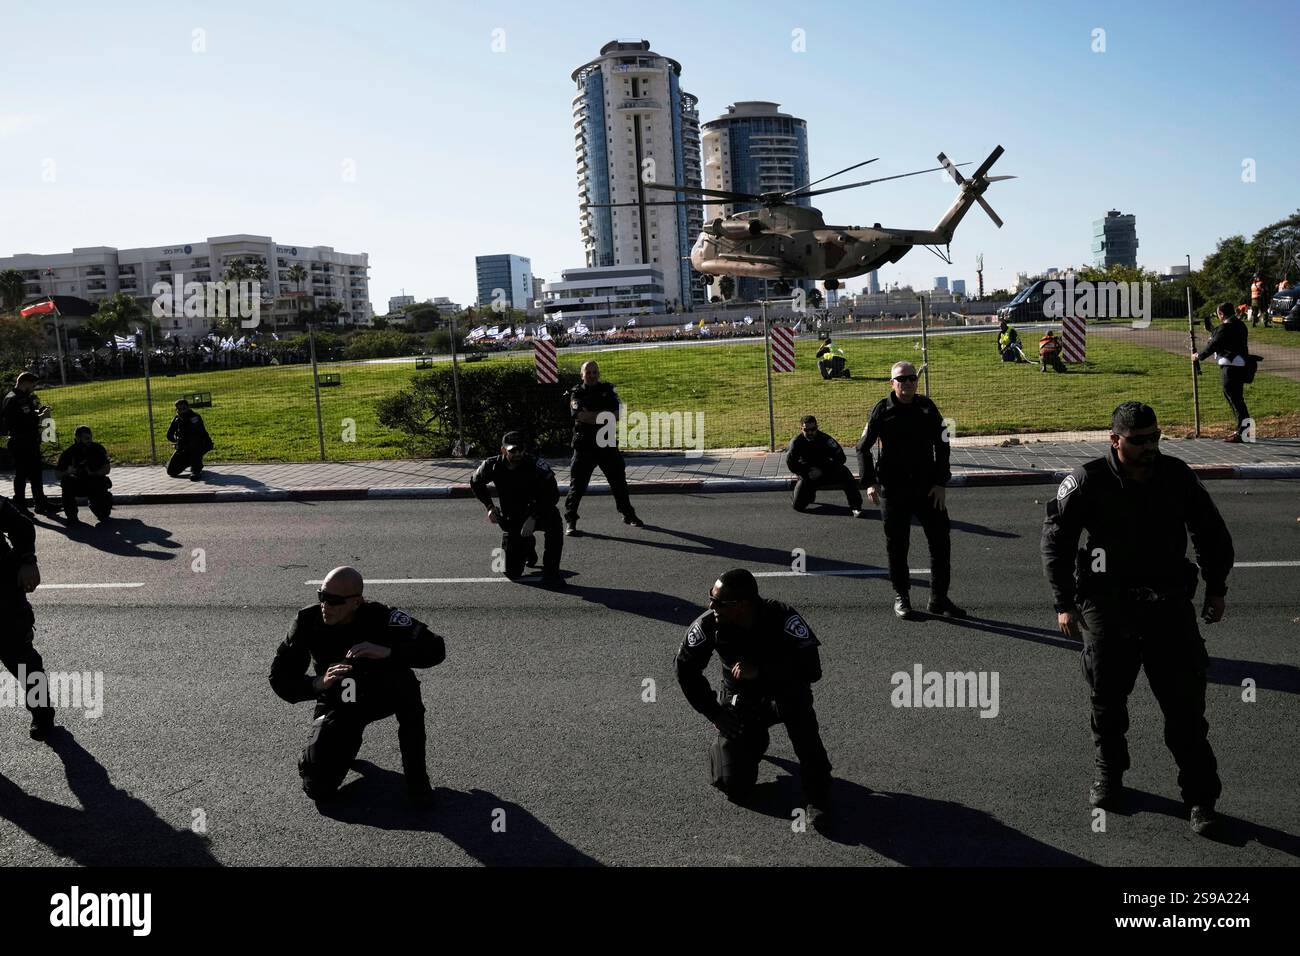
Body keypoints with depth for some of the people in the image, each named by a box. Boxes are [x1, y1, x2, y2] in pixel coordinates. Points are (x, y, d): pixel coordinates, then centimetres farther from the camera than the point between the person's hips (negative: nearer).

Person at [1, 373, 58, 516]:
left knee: (36, 474, 16)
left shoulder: (26, 397, 13)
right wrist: (39, 417, -23)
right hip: (19, 444, -10)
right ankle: (20, 508, 8)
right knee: (21, 475, -1)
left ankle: (41, 504, 25)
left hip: (31, 442, 10)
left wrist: (40, 411, 5)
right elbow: (19, 422, -27)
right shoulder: (12, 399, -17)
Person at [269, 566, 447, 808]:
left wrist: (387, 652, -47)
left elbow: (436, 648, -32)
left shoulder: (380, 616, -24)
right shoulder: (308, 620, -16)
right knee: (318, 788, -13)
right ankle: (347, 741, 23)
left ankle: (416, 776, -20)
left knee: (404, 682, -37)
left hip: (380, 696, -2)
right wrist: (319, 683, -34)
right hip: (335, 705, 2)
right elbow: (280, 678, -14)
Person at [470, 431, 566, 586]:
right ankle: (526, 546, 37)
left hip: (536, 514, -2)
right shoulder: (494, 466, -12)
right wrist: (490, 507, -1)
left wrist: (533, 518, -33)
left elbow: (553, 494, -25)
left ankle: (550, 571, -26)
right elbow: (475, 483, 9)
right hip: (511, 520, 2)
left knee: (553, 517, -39)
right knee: (512, 572, 0)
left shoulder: (536, 464, -22)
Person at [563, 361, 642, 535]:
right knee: (577, 483, -2)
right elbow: (579, 415, -17)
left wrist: (592, 416, -15)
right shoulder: (577, 393, 1)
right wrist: (606, 416, -14)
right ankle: (570, 520, 7)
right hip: (584, 445, -2)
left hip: (607, 444, 3)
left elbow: (617, 415, -5)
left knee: (619, 480, 10)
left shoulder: (608, 390, 8)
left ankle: (628, 514, 25)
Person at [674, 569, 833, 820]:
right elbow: (685, 667, -4)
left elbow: (812, 670, -33)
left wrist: (759, 671, -38)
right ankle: (754, 739, 26)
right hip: (738, 703, 2)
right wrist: (713, 713, -5)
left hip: (781, 694, -2)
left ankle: (817, 792, -19)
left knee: (797, 700, -38)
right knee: (734, 784, -9)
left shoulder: (782, 617, -27)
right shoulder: (708, 624, -20)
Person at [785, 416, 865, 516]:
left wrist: (822, 470, -25)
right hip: (807, 476, 1)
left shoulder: (825, 439, -16)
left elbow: (840, 458, -22)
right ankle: (810, 493, 26)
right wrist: (808, 472, -15)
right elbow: (791, 463, -10)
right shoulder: (796, 442, -13)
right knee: (798, 505, -12)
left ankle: (855, 507, -25)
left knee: (844, 472, -30)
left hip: (825, 473, -1)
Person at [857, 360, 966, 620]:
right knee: (897, 546, 6)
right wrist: (869, 482, -10)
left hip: (928, 487, 2)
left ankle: (939, 598, 17)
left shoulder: (927, 407, 2)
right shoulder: (882, 410, -4)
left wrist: (941, 483, -1)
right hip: (893, 490, -2)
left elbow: (942, 446, 6)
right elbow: (863, 448, 0)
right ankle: (901, 597, 22)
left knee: (940, 541, 4)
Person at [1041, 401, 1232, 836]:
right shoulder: (1088, 481, -8)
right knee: (1107, 699, 11)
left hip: (1170, 603, 1)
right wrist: (1065, 603, -7)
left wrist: (1216, 588, 15)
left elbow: (1212, 531, 15)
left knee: (1185, 704, 1)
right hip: (1107, 607, -1)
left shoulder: (1177, 475, 0)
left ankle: (1200, 796, 14)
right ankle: (1109, 776, 31)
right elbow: (1055, 539, -4)